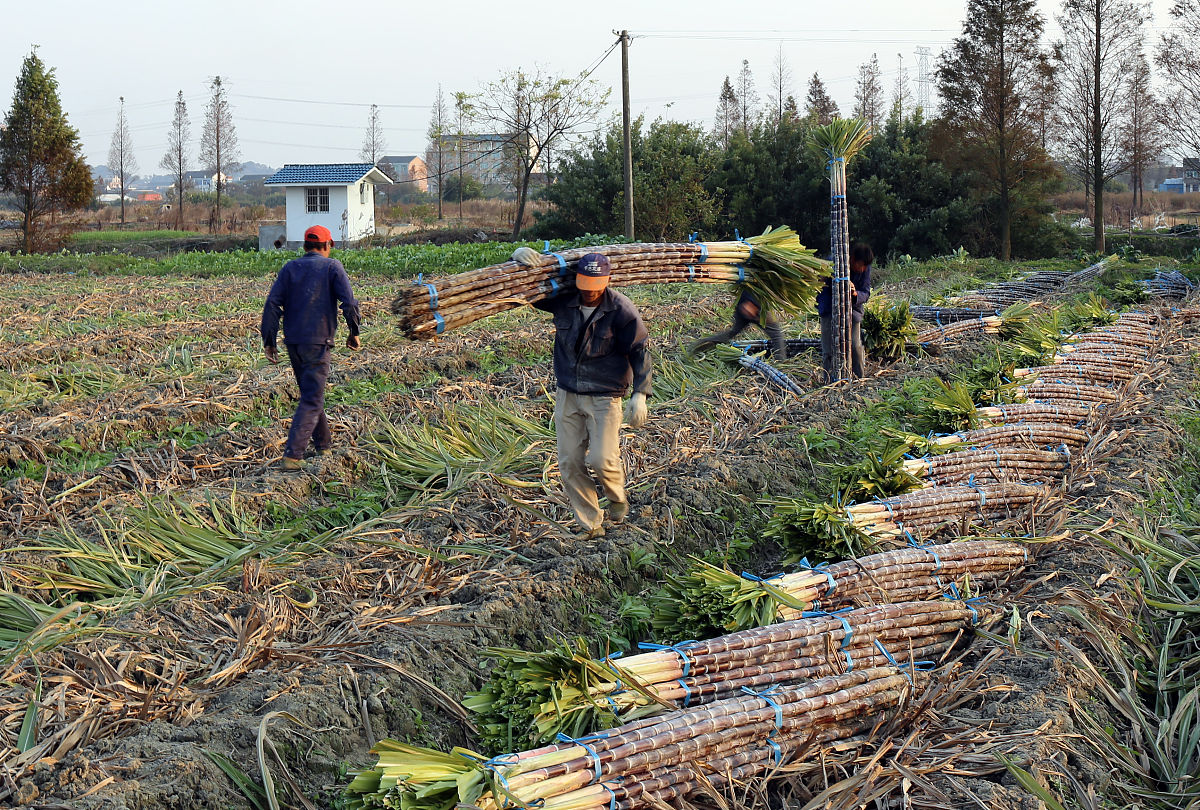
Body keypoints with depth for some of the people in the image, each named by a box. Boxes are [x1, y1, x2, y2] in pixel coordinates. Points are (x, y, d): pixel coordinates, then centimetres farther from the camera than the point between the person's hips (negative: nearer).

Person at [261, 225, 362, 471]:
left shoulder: (290, 268, 9)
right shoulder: (332, 267, 0)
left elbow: (272, 303, 0)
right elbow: (349, 302, -10)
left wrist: (269, 340, 2)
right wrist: (354, 333, 2)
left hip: (293, 341, 5)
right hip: (317, 341, -5)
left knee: (310, 393, 21)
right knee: (311, 400, -5)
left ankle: (324, 446, 32)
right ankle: (292, 455, -17)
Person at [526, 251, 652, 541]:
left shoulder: (621, 310, -12)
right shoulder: (562, 302, -4)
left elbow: (639, 351, -7)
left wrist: (639, 394, -15)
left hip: (605, 396, -4)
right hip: (567, 395, 4)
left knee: (601, 460, -13)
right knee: (570, 463, 2)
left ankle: (617, 496, 22)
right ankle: (590, 524, 17)